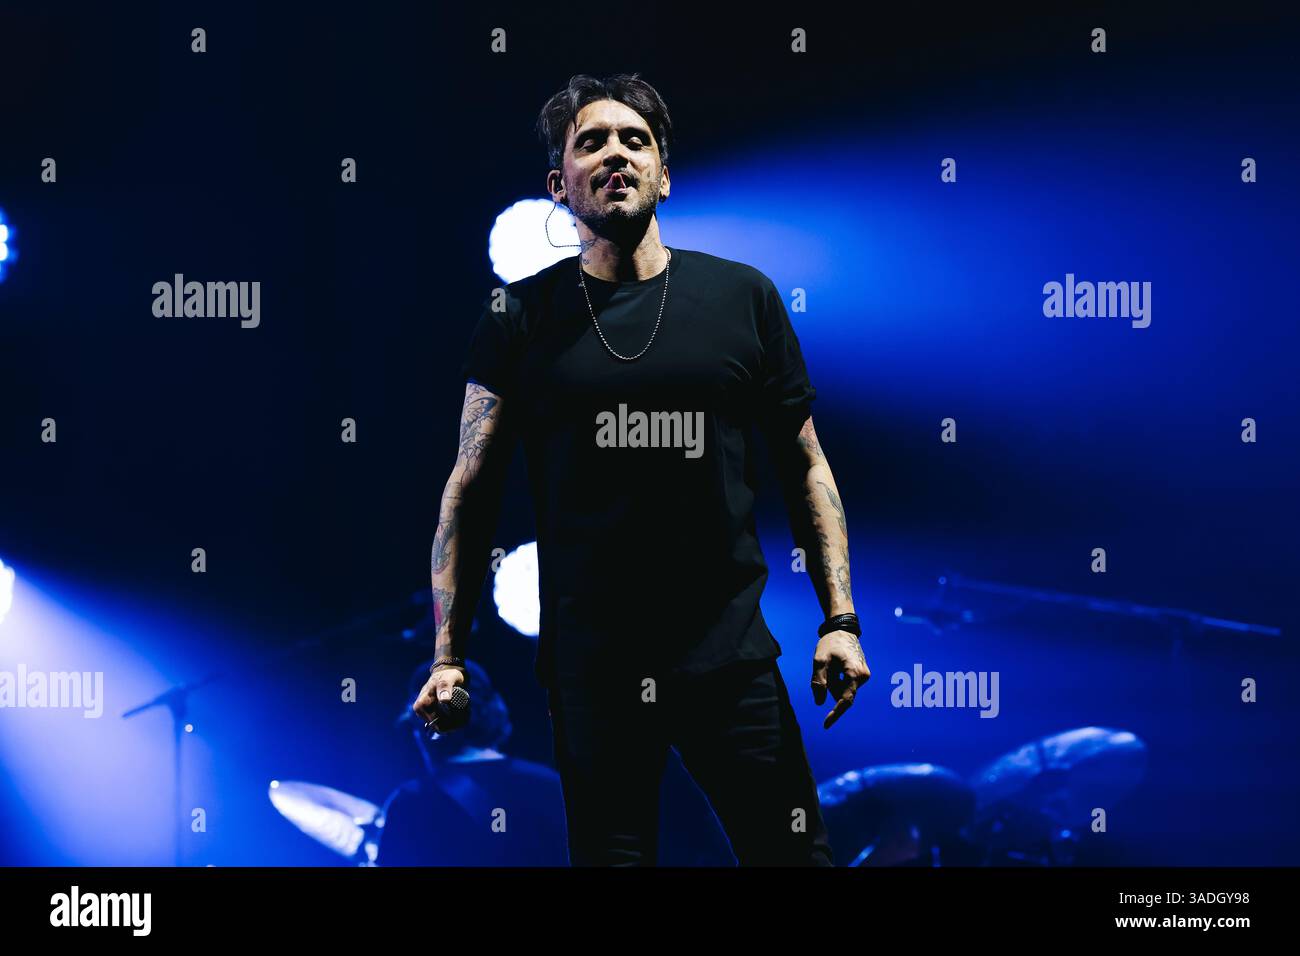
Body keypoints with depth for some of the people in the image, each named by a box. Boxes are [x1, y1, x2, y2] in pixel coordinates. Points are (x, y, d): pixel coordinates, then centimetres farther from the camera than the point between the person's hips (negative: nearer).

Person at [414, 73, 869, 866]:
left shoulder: (743, 297, 5)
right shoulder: (522, 317, 4)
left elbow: (805, 467, 8)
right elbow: (472, 489, 5)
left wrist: (839, 620, 0)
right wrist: (449, 655, -2)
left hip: (731, 654, 0)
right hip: (588, 667, 0)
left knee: (793, 851, 1)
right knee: (608, 852, 6)